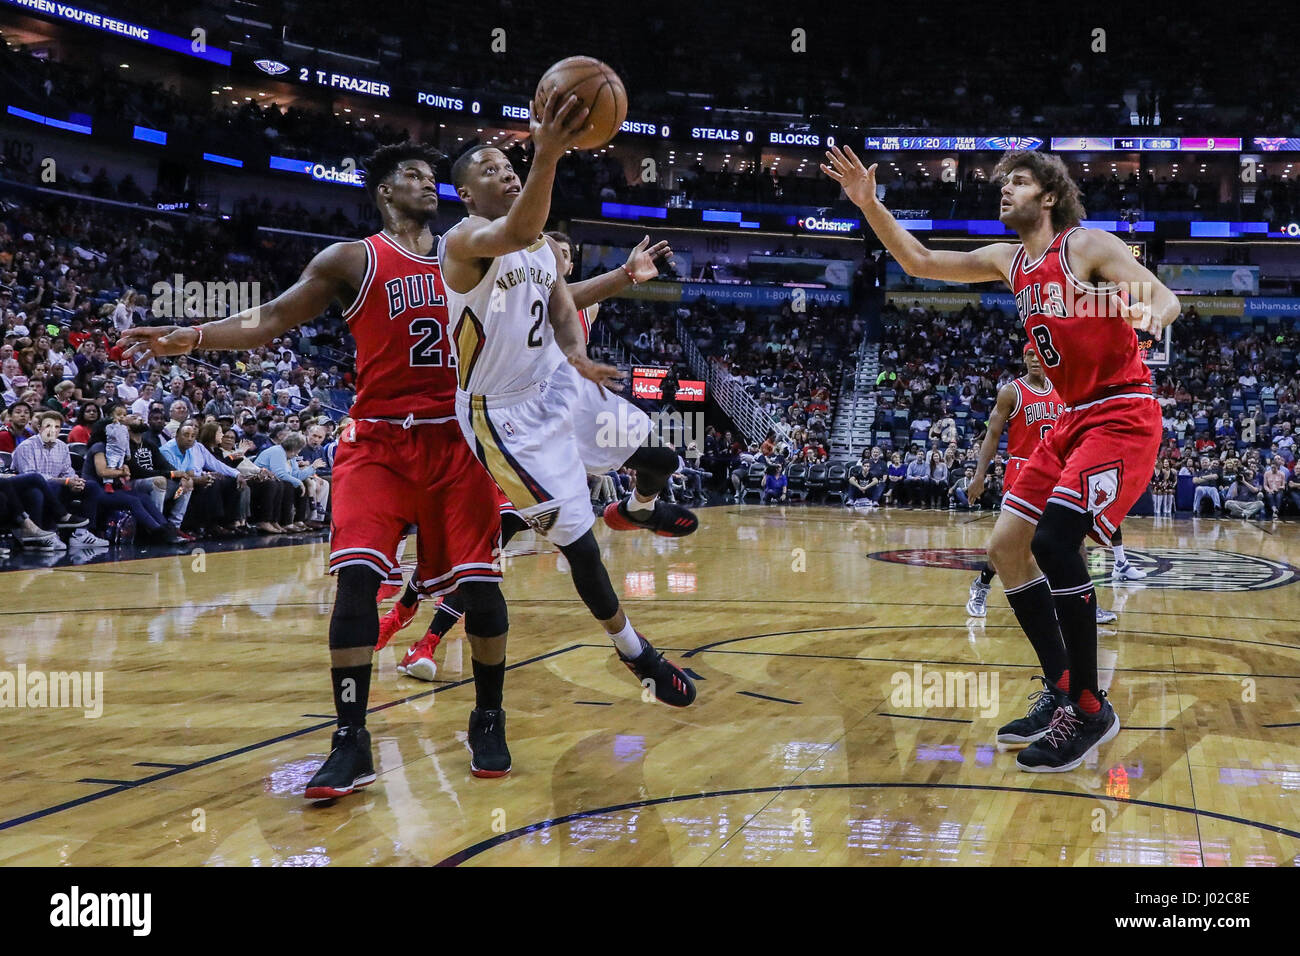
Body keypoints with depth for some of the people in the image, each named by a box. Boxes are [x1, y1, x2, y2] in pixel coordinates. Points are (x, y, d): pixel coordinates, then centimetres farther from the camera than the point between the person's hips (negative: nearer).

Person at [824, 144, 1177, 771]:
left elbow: (1164, 297, -19)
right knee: (1007, 545, 5)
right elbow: (918, 261, 17)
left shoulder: (1088, 246, -9)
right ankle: (1060, 689, 16)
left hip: (1122, 414, -9)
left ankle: (1090, 711, -11)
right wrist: (869, 204, 6)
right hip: (1073, 418, 9)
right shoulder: (1008, 261, 13)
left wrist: (1148, 314, -44)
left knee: (1054, 540, -23)